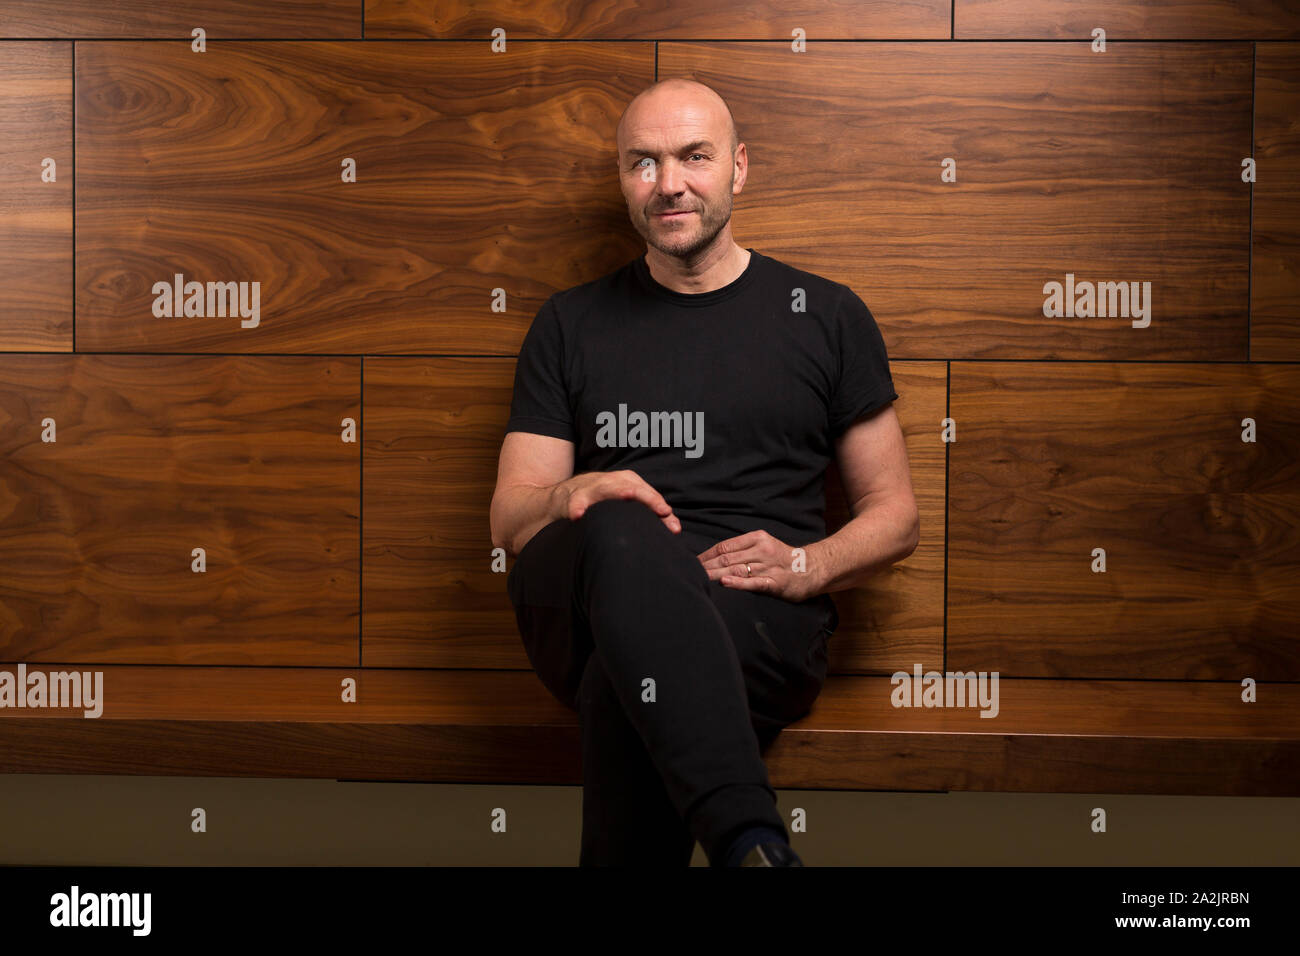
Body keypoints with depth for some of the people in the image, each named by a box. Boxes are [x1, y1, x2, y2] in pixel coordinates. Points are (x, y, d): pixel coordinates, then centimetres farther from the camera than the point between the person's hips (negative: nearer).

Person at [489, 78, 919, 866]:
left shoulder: (826, 316, 16)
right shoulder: (570, 325, 20)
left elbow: (895, 517, 16)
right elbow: (509, 519, 14)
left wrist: (807, 565, -6)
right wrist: (574, 495, -11)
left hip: (759, 617, -1)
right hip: (584, 610, 1)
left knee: (627, 685, -38)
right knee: (622, 532, -38)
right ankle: (752, 844, -52)